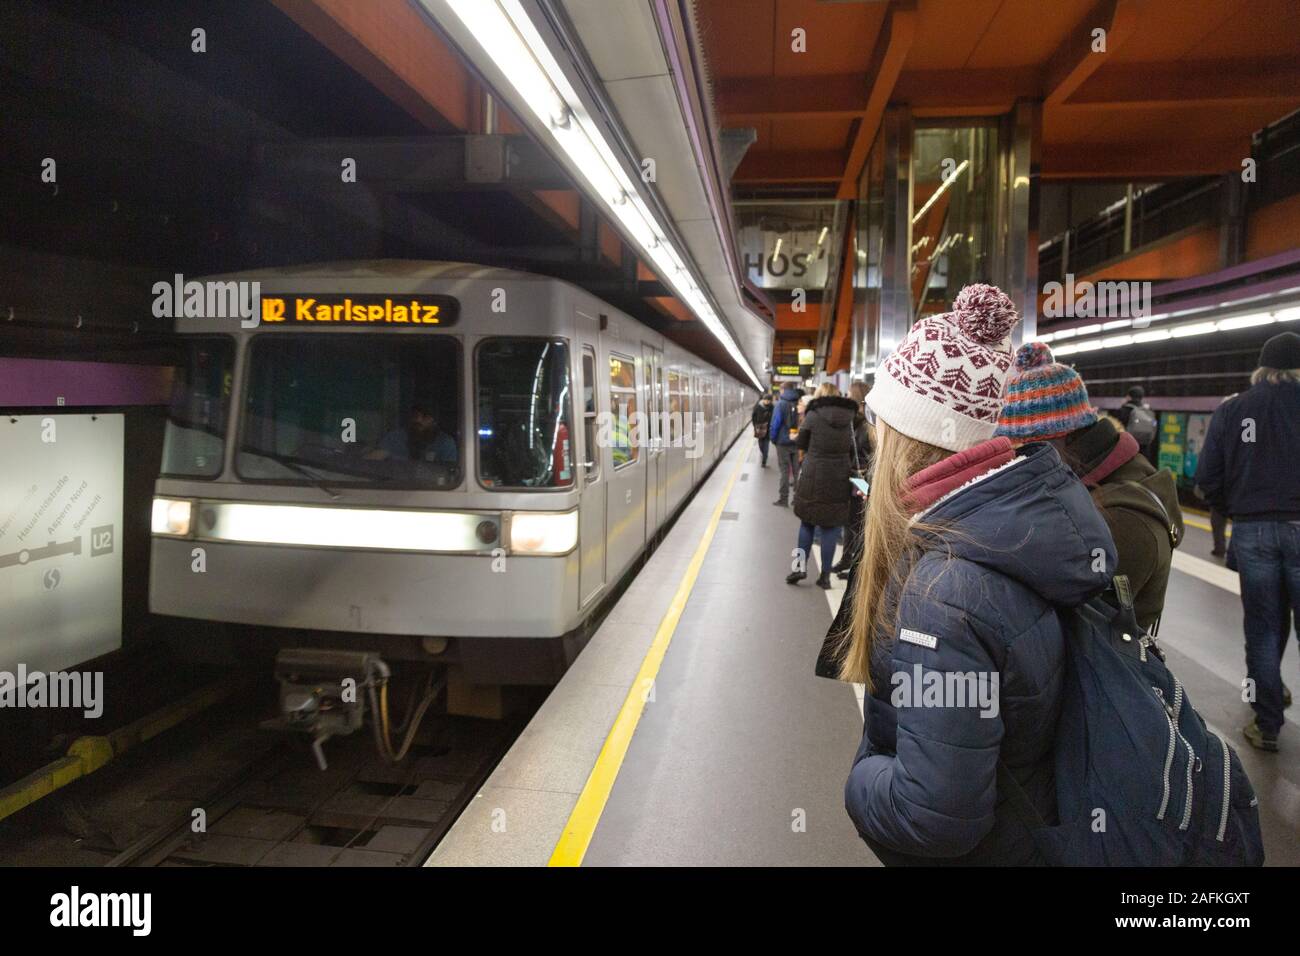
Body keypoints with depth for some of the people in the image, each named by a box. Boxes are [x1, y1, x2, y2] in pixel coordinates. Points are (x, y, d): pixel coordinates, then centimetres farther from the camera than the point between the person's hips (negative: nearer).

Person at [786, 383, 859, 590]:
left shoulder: (813, 415, -6)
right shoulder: (849, 417, 3)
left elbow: (800, 444, 2)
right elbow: (852, 450, 6)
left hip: (813, 477, -2)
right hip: (839, 479, 2)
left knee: (807, 521, 15)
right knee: (831, 526, 7)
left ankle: (802, 566, 11)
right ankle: (825, 575, 10)